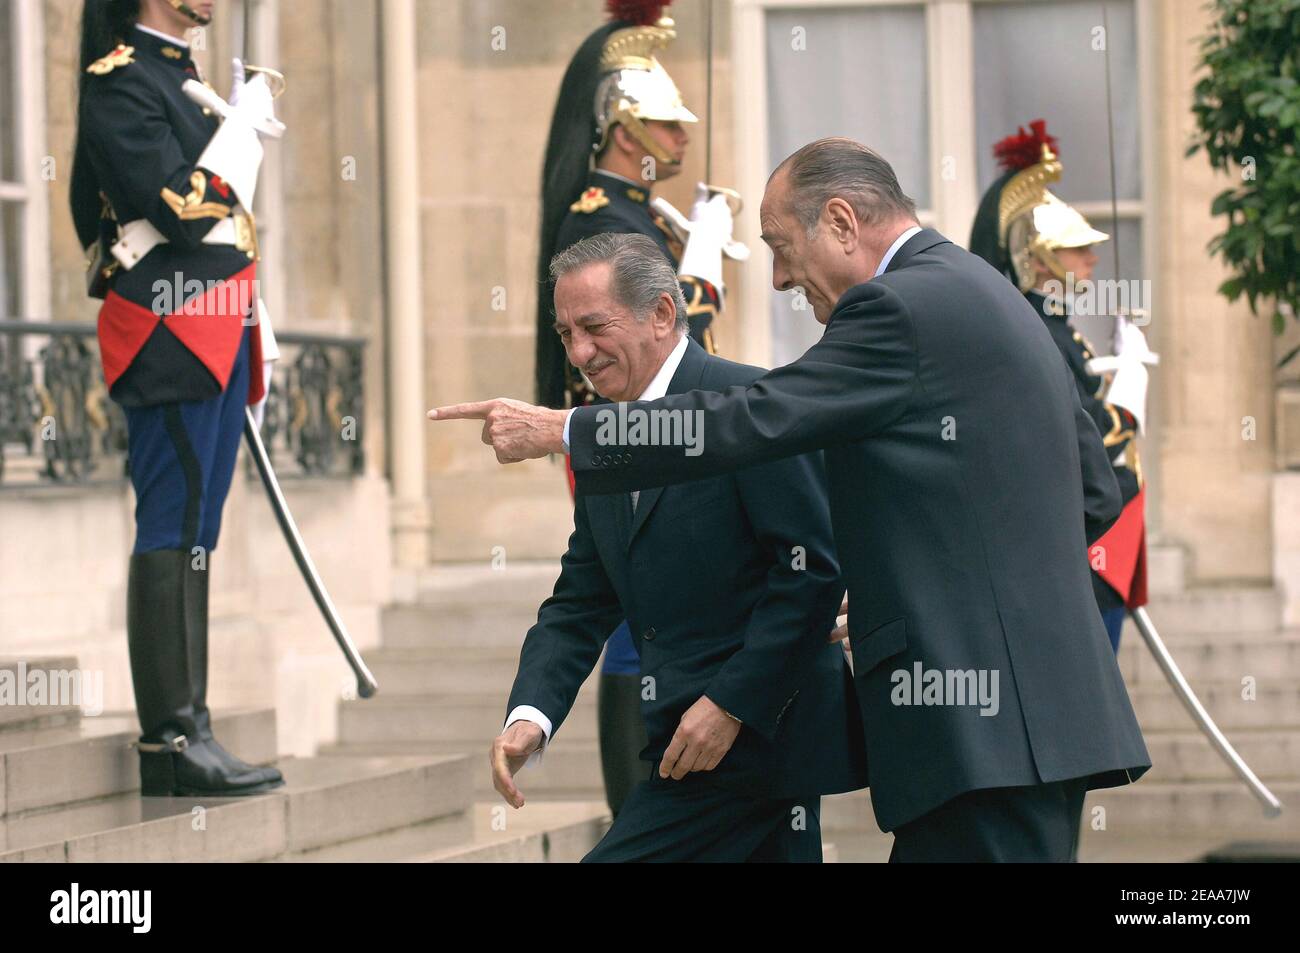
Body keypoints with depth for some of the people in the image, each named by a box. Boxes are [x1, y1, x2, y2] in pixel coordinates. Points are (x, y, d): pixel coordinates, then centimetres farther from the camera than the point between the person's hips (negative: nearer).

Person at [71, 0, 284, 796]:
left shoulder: (185, 77, 20)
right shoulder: (121, 82, -10)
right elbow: (179, 211, -20)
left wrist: (253, 331, 20)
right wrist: (243, 128, -10)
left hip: (217, 342, 9)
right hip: (170, 341, -9)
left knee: (193, 535, 9)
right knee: (175, 531, -9)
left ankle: (187, 731, 12)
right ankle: (173, 741, -8)